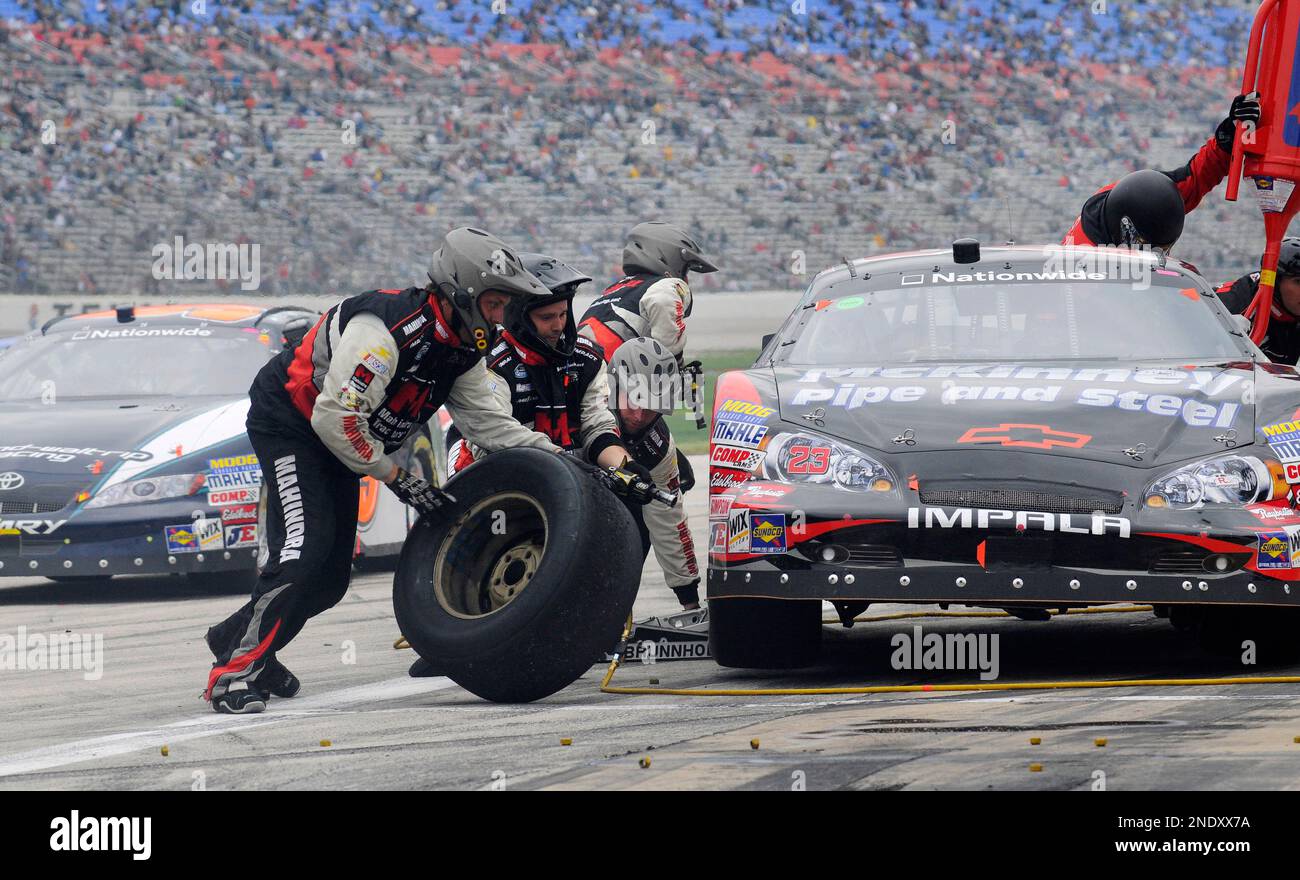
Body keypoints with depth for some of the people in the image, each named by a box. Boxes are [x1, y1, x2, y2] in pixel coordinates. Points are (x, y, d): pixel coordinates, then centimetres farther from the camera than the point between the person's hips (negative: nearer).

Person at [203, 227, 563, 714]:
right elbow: (336, 418, -31)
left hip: (337, 440, 9)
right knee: (305, 547, -24)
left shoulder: (460, 350, -3)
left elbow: (487, 419, 1)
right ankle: (234, 672, -20)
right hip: (288, 422, -9)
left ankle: (237, 636, 29)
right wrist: (399, 479, -23)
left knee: (331, 575, 8)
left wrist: (557, 457, -10)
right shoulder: (386, 328, -32)